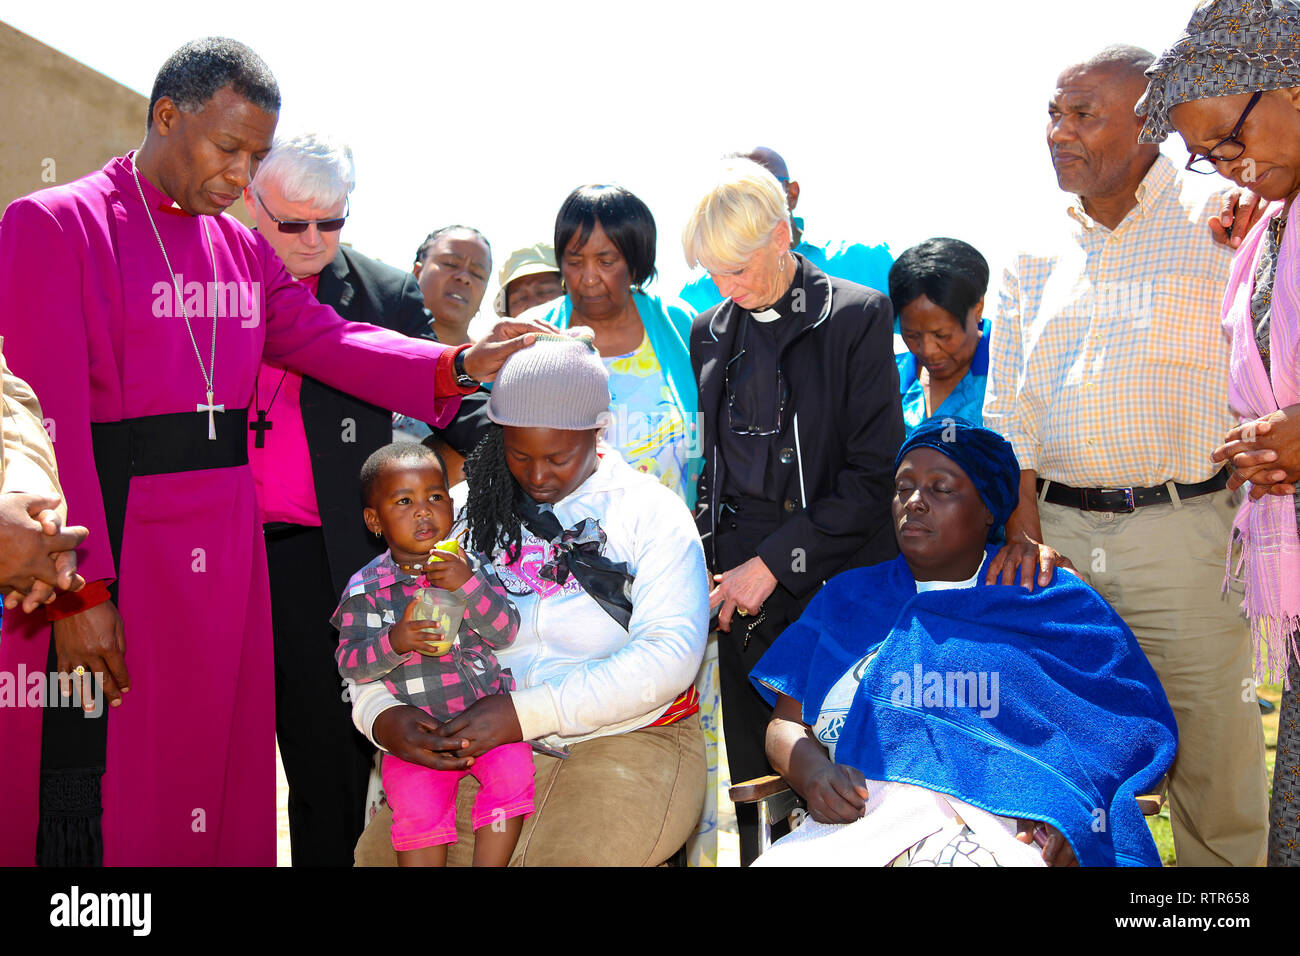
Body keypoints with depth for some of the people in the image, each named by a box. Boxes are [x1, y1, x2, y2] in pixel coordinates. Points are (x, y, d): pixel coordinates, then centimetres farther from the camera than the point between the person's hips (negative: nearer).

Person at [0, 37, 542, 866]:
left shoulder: (244, 248, 15)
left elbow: (329, 341, 5)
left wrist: (459, 365, -11)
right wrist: (80, 590, -17)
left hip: (225, 559, 6)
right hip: (110, 545, -6)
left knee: (221, 764, 13)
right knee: (93, 808, -1)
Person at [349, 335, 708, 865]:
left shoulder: (651, 511, 0)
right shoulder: (467, 509, 9)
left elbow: (669, 654, -13)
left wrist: (527, 712, -21)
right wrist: (382, 716, -13)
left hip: (626, 739, -3)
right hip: (483, 743, 3)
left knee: (564, 857, -31)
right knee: (381, 852, -18)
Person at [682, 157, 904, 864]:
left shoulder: (857, 315, -3)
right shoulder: (711, 332, 13)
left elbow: (874, 473, -7)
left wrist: (774, 562, -11)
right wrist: (706, 564, 5)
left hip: (835, 574, -4)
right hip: (738, 579, 4)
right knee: (753, 779, 5)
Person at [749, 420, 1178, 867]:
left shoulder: (1058, 604, 17)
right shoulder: (846, 597, 24)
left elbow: (1126, 726, 9)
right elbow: (785, 722, 20)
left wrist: (1068, 807, -11)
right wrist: (814, 772, -4)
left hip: (1002, 824, -2)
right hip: (857, 820, 2)